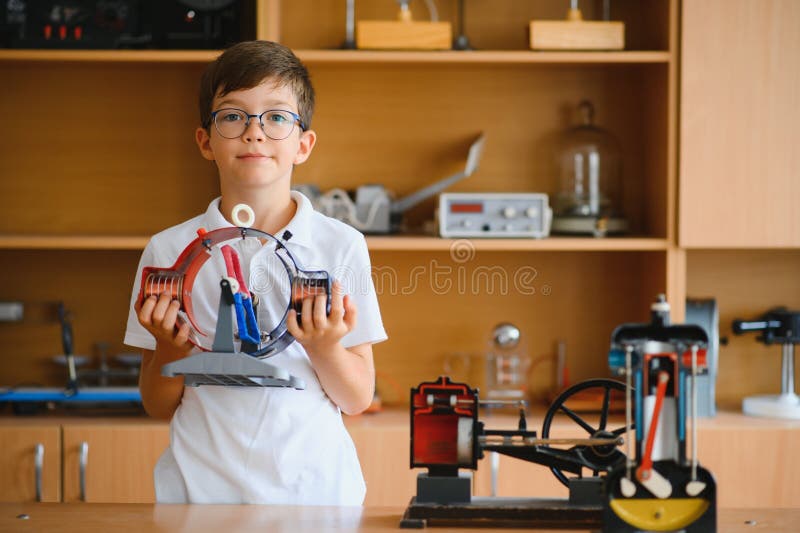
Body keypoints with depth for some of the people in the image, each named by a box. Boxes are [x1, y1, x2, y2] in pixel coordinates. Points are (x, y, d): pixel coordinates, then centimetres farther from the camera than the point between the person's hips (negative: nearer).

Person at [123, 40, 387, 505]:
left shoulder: (341, 246, 0)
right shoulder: (168, 251, 2)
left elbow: (358, 400, 3)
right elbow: (159, 407, 7)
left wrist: (323, 348, -14)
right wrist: (170, 350, -11)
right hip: (203, 491, 0)